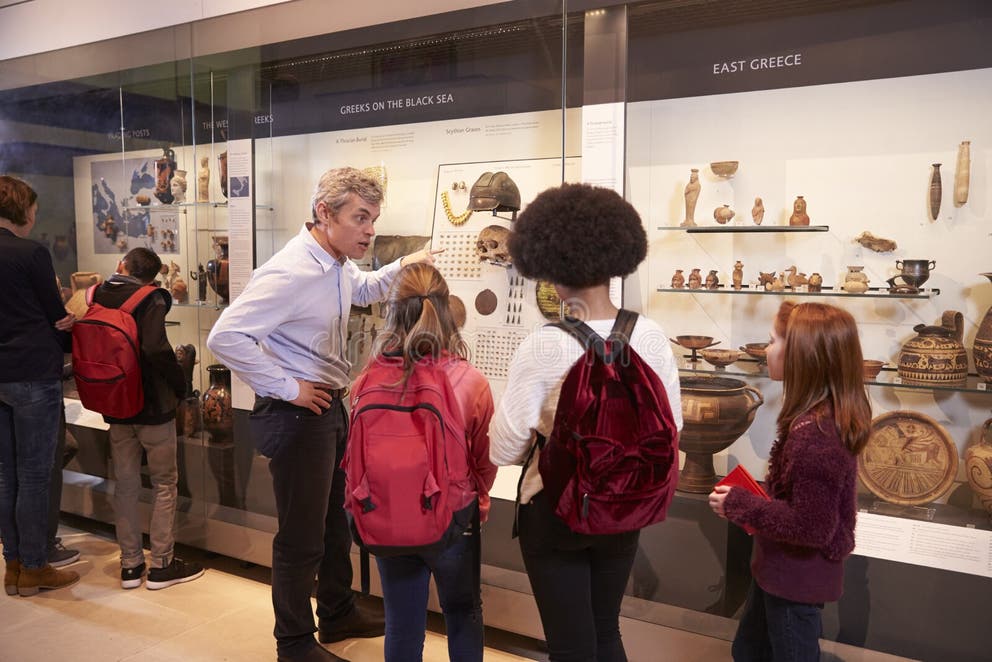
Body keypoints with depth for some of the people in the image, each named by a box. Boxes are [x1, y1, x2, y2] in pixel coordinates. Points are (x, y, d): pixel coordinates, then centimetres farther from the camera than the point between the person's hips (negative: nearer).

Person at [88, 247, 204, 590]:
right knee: (165, 484, 6)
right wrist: (180, 384, -13)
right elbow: (155, 347, -26)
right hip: (153, 405, -5)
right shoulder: (151, 298, -13)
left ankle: (130, 564, 20)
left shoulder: (98, 297, 4)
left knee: (125, 484, 12)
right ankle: (161, 565, 10)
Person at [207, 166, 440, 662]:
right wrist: (287, 389, -23)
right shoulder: (292, 272, -25)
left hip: (330, 406, 10)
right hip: (296, 415, -10)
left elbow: (363, 290, 27)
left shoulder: (338, 263, 4)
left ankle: (338, 613, 42)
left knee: (338, 518, 23)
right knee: (302, 537, 5)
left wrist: (402, 266, 10)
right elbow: (225, 337, -29)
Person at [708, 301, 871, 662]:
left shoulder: (813, 435, -33)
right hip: (782, 571, 9)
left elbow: (810, 526, -29)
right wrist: (746, 499, 2)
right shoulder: (828, 418, -1)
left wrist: (738, 505, -21)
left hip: (795, 581, -9)